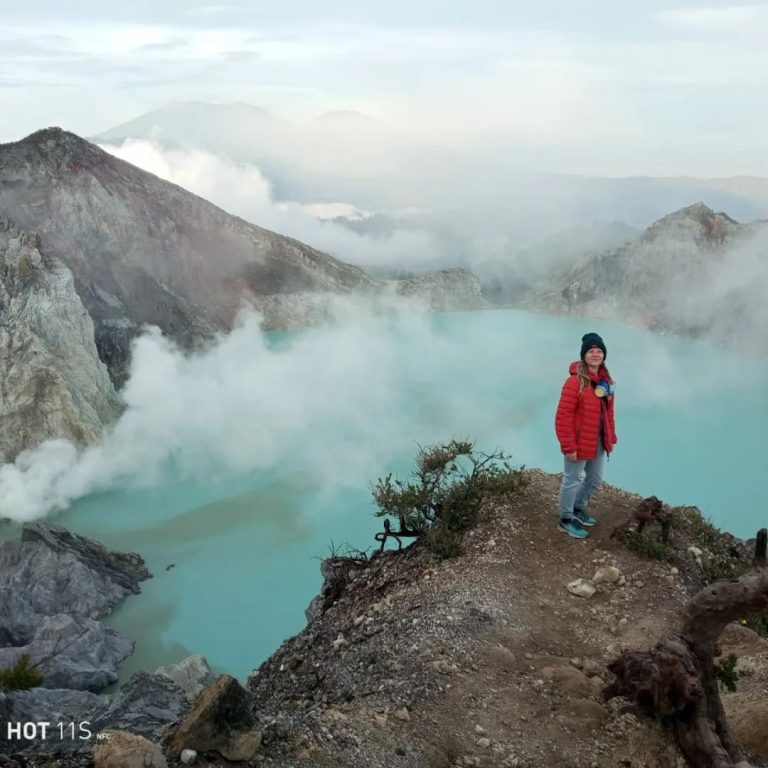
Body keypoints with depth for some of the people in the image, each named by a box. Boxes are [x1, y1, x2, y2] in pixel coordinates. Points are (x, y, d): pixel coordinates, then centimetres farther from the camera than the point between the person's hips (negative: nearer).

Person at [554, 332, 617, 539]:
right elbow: (563, 416, -21)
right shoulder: (575, 381, -21)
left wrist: (611, 437, 12)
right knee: (572, 481, 7)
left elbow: (608, 411, 14)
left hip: (599, 441, 8)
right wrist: (569, 446, -21)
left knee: (595, 479, 22)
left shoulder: (605, 379, 5)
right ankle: (566, 520, 24)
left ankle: (577, 507, 45)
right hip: (580, 443, -8)